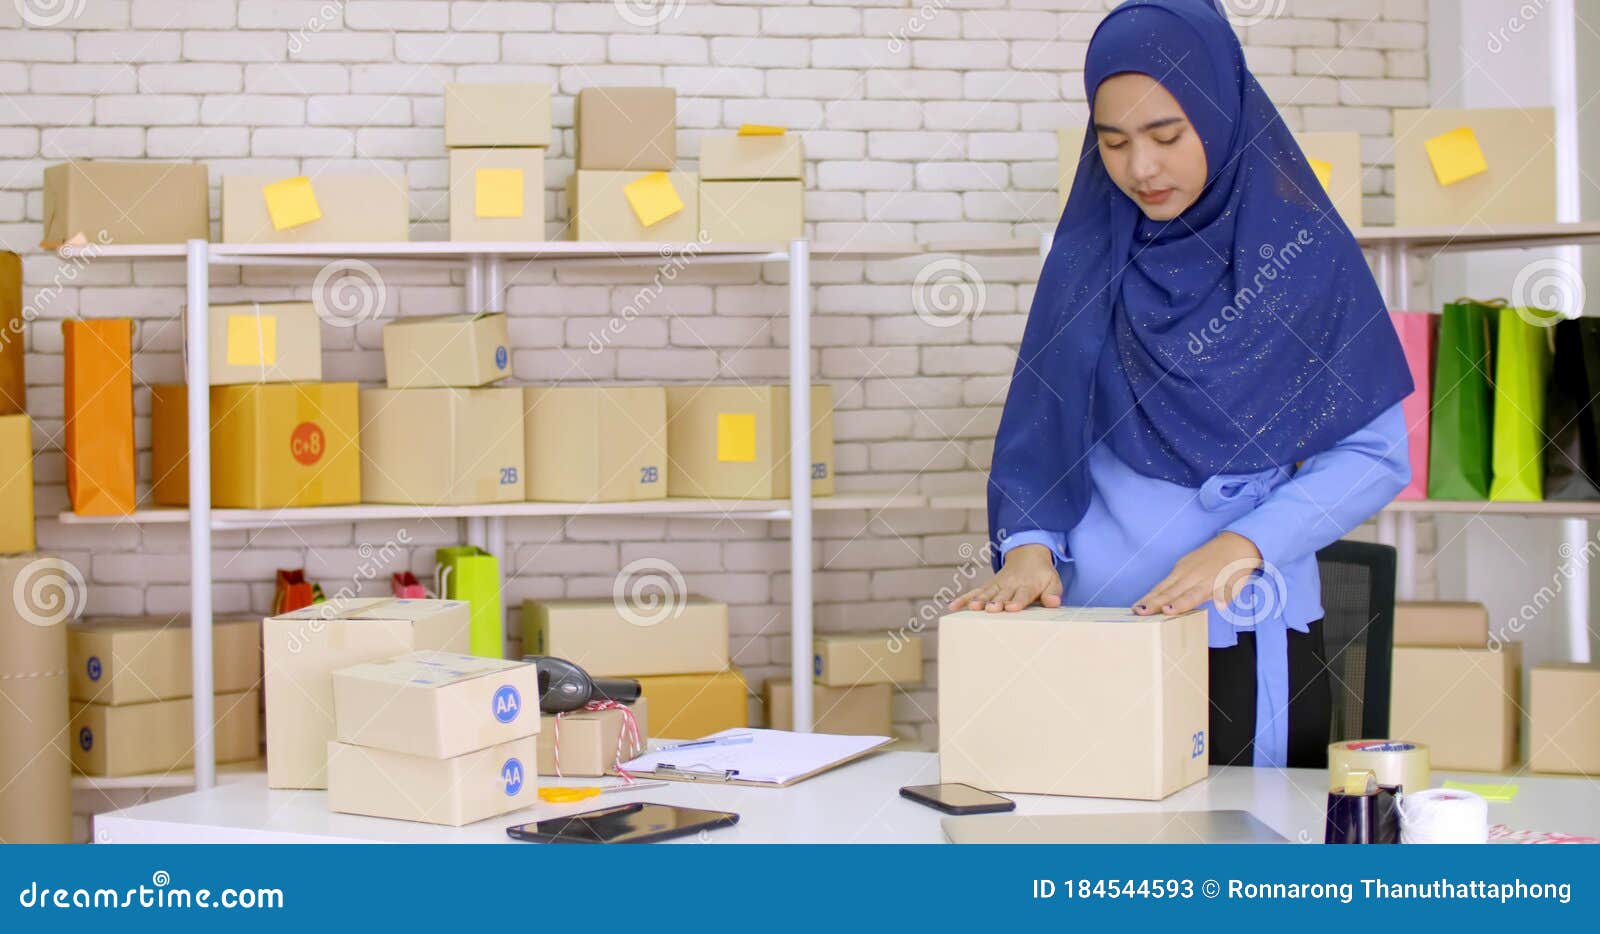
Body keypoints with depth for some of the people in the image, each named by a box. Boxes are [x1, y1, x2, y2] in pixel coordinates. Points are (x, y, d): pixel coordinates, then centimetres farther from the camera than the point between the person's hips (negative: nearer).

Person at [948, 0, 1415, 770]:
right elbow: (1039, 428, 8)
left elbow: (1376, 455, -5)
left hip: (1247, 635, -2)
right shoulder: (1087, 254, 4)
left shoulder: (1305, 249, -3)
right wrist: (1028, 543, -11)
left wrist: (1244, 542, -18)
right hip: (1090, 625, 2)